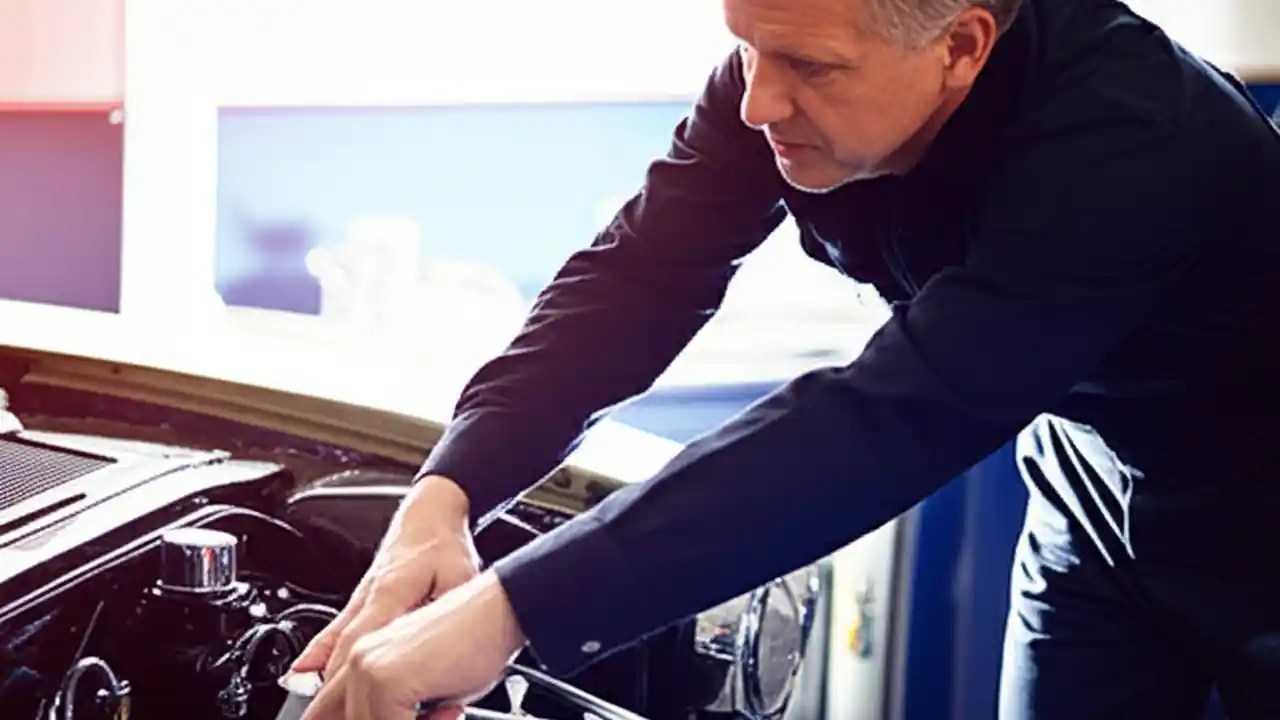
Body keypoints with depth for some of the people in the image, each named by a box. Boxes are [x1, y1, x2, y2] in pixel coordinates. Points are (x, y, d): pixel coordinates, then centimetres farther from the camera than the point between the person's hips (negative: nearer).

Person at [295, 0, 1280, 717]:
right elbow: (637, 276, -19)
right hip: (1091, 477, 5)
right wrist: (446, 497, -35)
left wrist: (511, 610, -52)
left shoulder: (1124, 134, -40)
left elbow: (885, 426, -47)